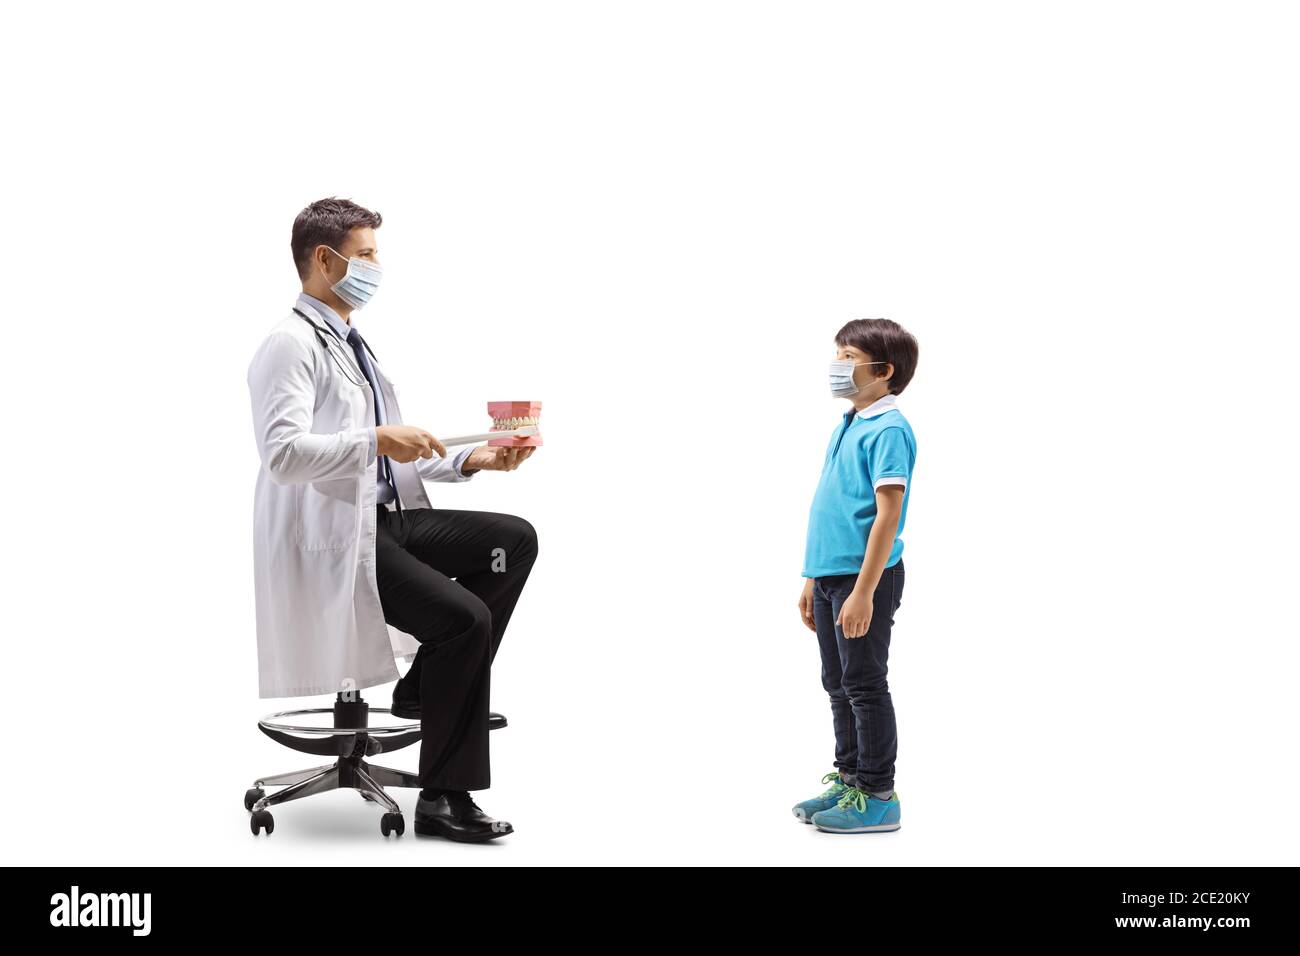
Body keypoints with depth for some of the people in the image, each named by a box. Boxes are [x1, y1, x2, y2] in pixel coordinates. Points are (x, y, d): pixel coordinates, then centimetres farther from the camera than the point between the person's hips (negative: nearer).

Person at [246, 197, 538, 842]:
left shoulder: (350, 343, 19)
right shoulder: (291, 345, -10)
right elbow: (283, 454, -24)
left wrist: (468, 460, 6)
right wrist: (377, 441, -28)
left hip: (386, 517, 9)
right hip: (332, 537, -9)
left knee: (514, 540, -4)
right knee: (466, 619, -21)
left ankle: (426, 686, 5)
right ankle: (442, 800, -7)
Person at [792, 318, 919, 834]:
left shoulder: (888, 430, -14)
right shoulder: (847, 425, 15)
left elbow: (888, 514, -20)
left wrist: (863, 591, -24)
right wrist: (813, 580, 20)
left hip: (865, 577, -9)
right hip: (830, 574, 9)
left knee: (865, 685, -2)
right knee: (838, 684, 16)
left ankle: (877, 797, 8)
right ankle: (848, 780, 28)